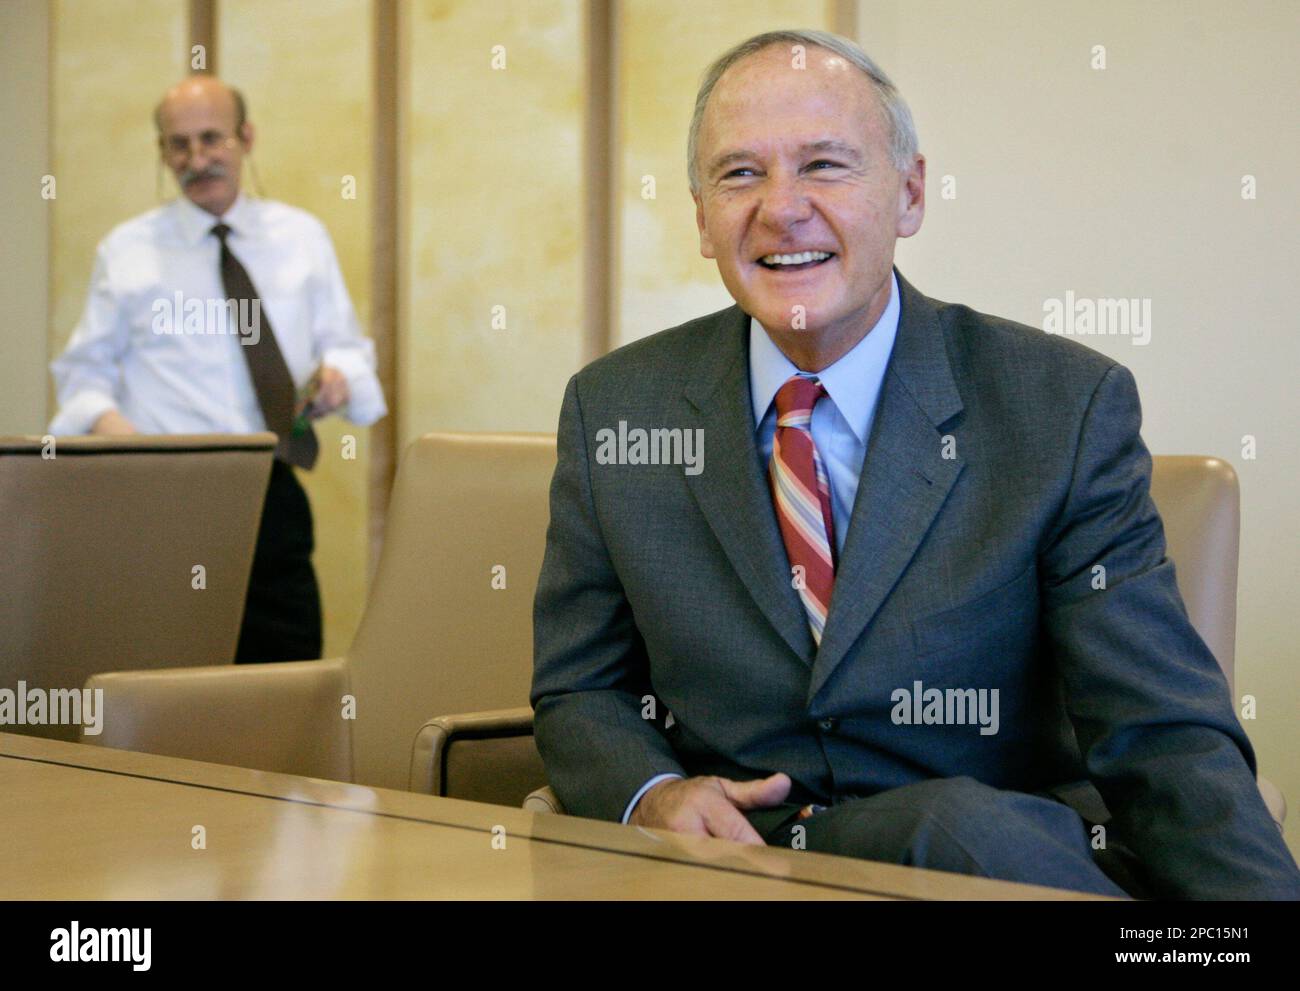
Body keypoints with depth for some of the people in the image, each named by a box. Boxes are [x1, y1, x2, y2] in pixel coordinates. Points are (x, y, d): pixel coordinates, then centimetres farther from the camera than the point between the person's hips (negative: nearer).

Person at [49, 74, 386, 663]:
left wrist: (339, 373, -7)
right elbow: (85, 368, 11)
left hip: (275, 498, 2)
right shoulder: (127, 252, 8)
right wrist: (105, 418, -11)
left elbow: (345, 343, 17)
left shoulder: (303, 238, 13)